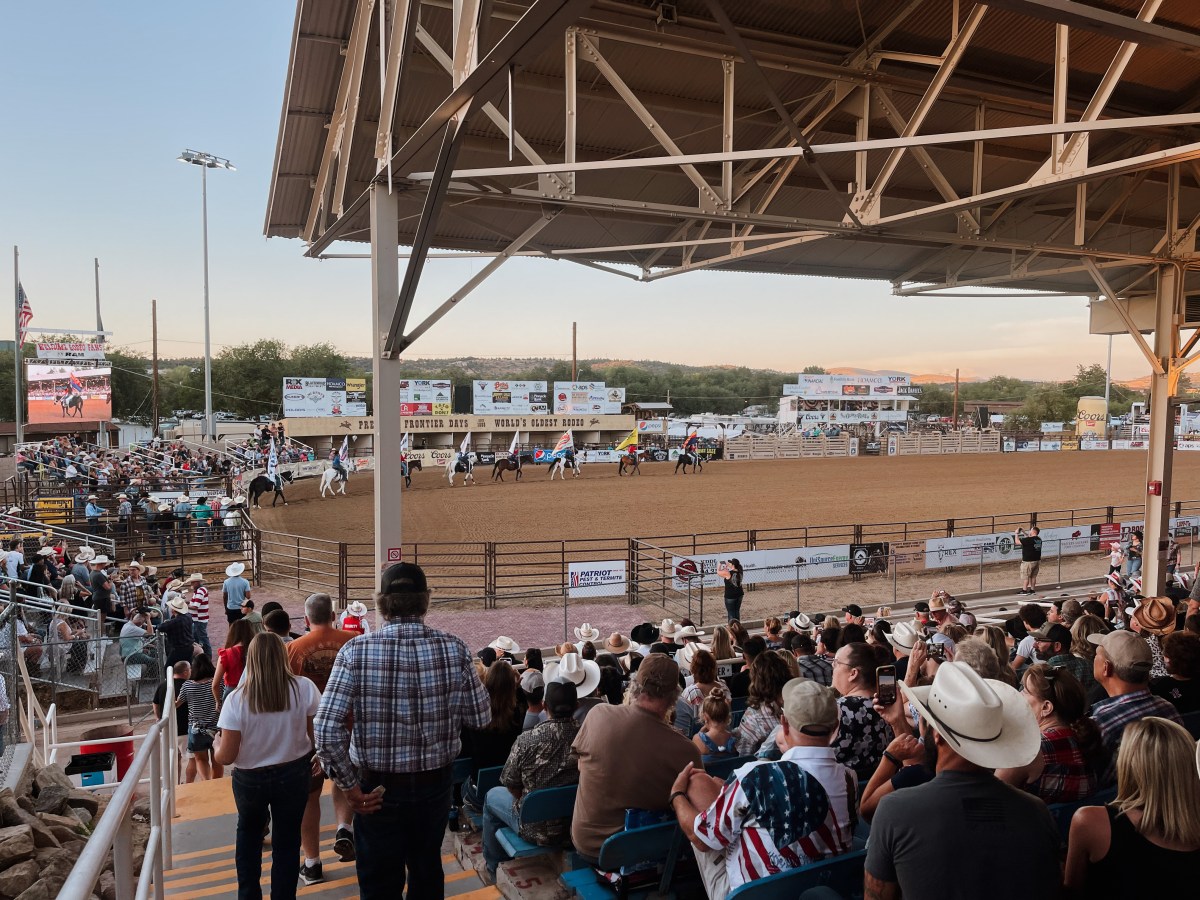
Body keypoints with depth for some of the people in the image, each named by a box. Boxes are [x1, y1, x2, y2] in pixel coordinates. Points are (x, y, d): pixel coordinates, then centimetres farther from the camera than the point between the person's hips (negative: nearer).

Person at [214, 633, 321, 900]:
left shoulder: (236, 699, -18)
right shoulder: (304, 688, -17)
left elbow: (226, 757, -13)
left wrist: (217, 747, 9)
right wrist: (317, 758, 11)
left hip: (250, 778, 1)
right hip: (294, 775, 0)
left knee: (248, 831, 29)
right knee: (287, 842, 16)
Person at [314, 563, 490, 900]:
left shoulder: (355, 652, -17)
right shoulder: (454, 648, -13)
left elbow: (326, 729, -21)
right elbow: (481, 718, -6)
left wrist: (350, 786, -10)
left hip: (378, 789, -2)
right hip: (435, 784, 2)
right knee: (427, 872, 24)